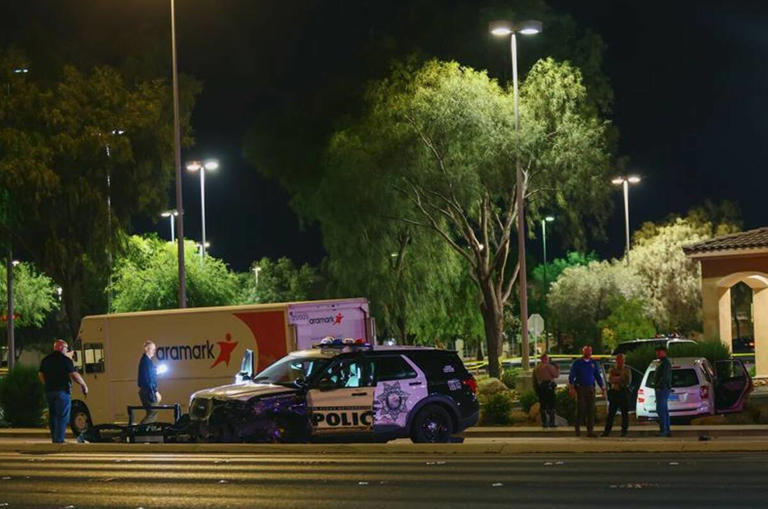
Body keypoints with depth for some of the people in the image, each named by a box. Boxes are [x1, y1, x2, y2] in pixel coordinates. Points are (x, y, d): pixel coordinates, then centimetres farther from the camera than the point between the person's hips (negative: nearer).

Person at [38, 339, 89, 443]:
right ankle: (59, 439, -11)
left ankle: (54, 438, 17)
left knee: (53, 415, 14)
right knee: (63, 416, -5)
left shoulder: (45, 360, 12)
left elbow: (40, 375, 16)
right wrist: (84, 385, -4)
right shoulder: (65, 360, -8)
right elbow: (74, 375, -13)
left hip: (49, 392, 7)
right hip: (62, 391, -7)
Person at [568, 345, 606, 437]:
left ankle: (590, 431, -1)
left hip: (590, 388, 3)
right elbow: (571, 376, -1)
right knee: (581, 409, -5)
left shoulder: (594, 363, 11)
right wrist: (572, 388, -12)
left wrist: (603, 389, 9)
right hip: (580, 388, -3)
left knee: (591, 410, -2)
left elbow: (598, 376, 16)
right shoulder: (577, 363, 2)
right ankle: (578, 429, 9)